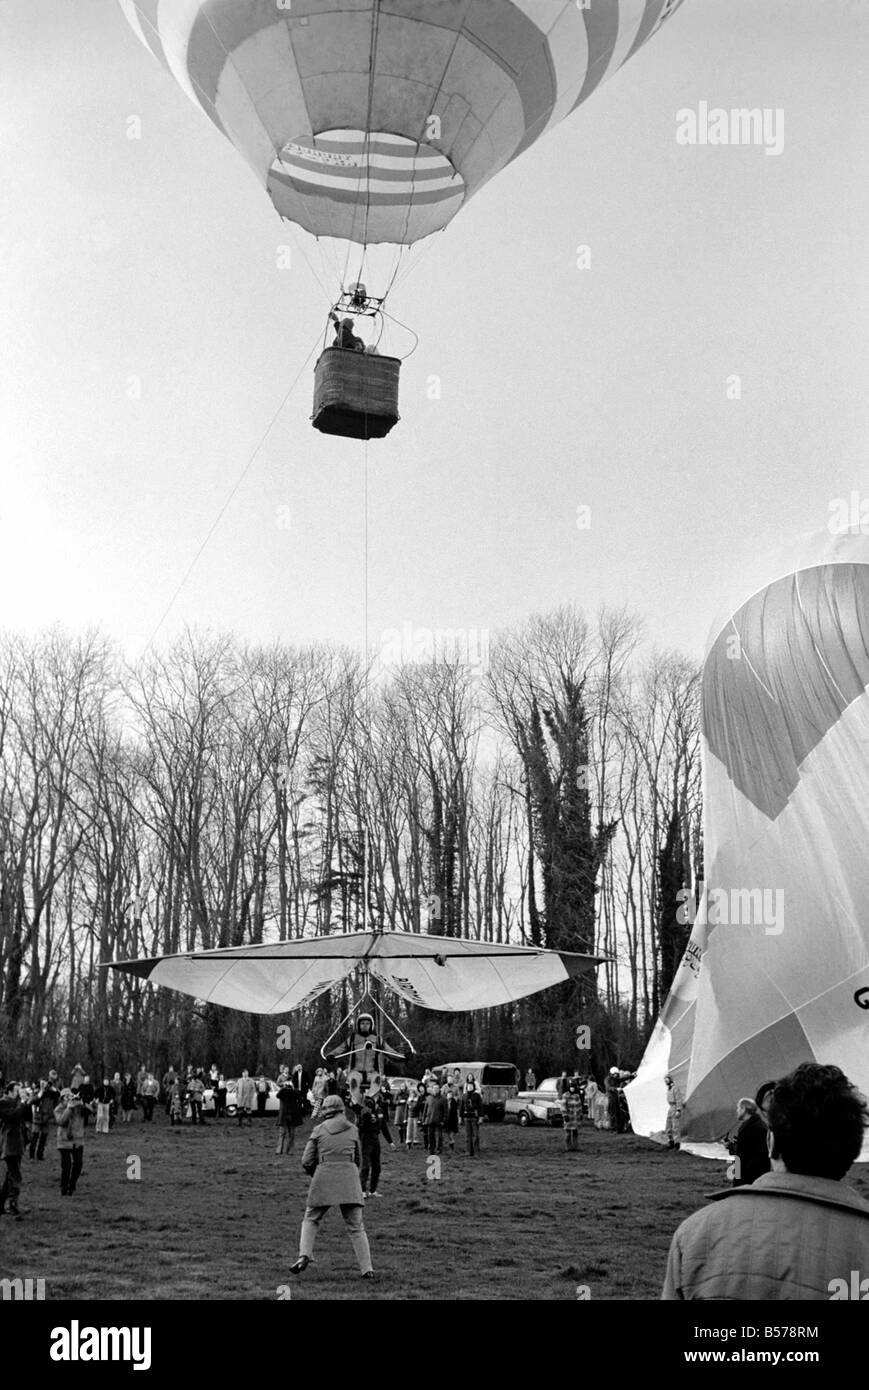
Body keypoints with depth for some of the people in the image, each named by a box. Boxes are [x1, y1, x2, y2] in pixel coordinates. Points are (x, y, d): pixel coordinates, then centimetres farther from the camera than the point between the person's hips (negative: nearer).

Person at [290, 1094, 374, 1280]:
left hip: (324, 1178, -1)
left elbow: (307, 1161, 5)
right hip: (349, 1178, 1)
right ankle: (367, 1269, -1)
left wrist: (313, 1174, 23)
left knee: (310, 1220, 17)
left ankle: (304, 1256, -3)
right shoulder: (353, 1130, 11)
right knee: (356, 1226, 6)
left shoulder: (319, 1130, 7)